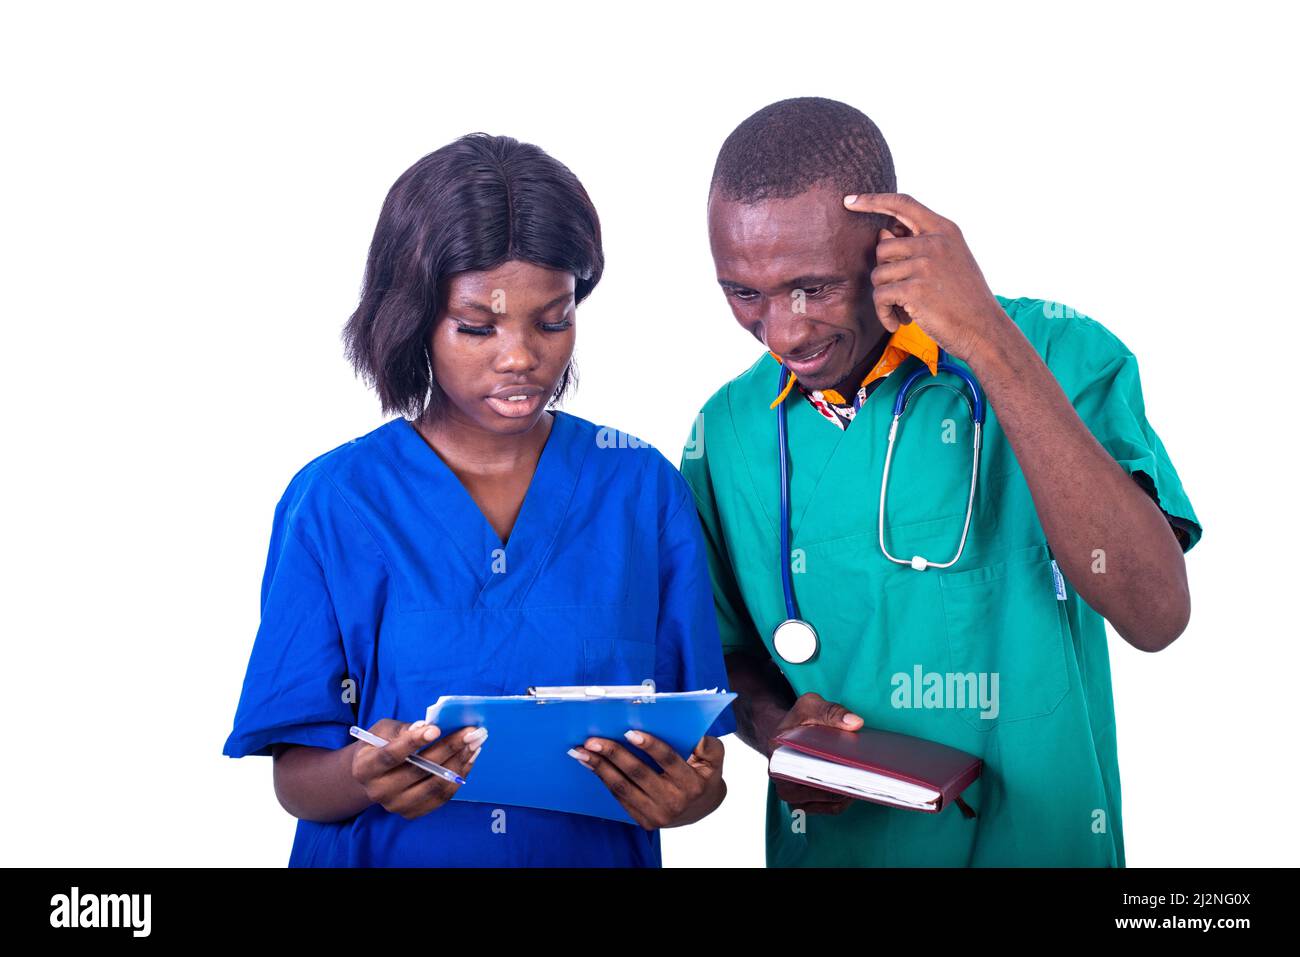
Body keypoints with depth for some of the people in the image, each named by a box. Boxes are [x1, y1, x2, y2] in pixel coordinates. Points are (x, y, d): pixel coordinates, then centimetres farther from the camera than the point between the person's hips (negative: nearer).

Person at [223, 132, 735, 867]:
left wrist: (689, 792, -17)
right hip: (387, 850, -1)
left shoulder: (644, 488, 2)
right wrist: (365, 777, -21)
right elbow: (296, 779, -2)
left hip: (598, 851, 1)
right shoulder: (332, 502, -1)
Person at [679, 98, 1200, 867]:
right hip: (824, 841, 3)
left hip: (1043, 838, -2)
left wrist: (990, 341, -31)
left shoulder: (1059, 357, -15)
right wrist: (772, 725, -15)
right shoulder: (727, 433, -6)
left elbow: (1154, 614, -29)